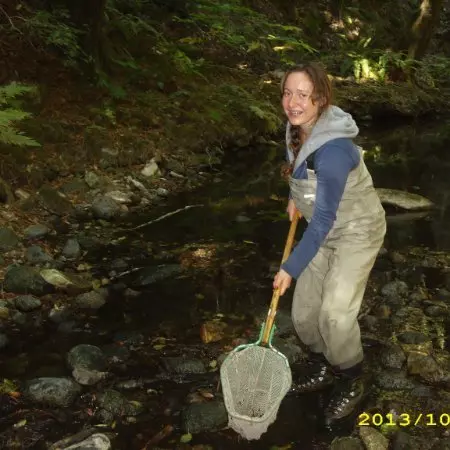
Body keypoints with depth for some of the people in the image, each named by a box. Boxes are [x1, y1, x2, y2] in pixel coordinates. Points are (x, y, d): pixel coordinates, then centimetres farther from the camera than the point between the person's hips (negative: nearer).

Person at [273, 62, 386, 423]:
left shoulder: (332, 150, -33)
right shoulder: (298, 129, -8)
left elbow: (323, 220, -30)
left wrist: (291, 268, -25)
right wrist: (295, 197, 15)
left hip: (357, 231, -7)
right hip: (326, 231, 8)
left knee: (335, 314, -15)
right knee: (303, 313, 7)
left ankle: (352, 384, 11)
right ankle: (323, 367, 33)